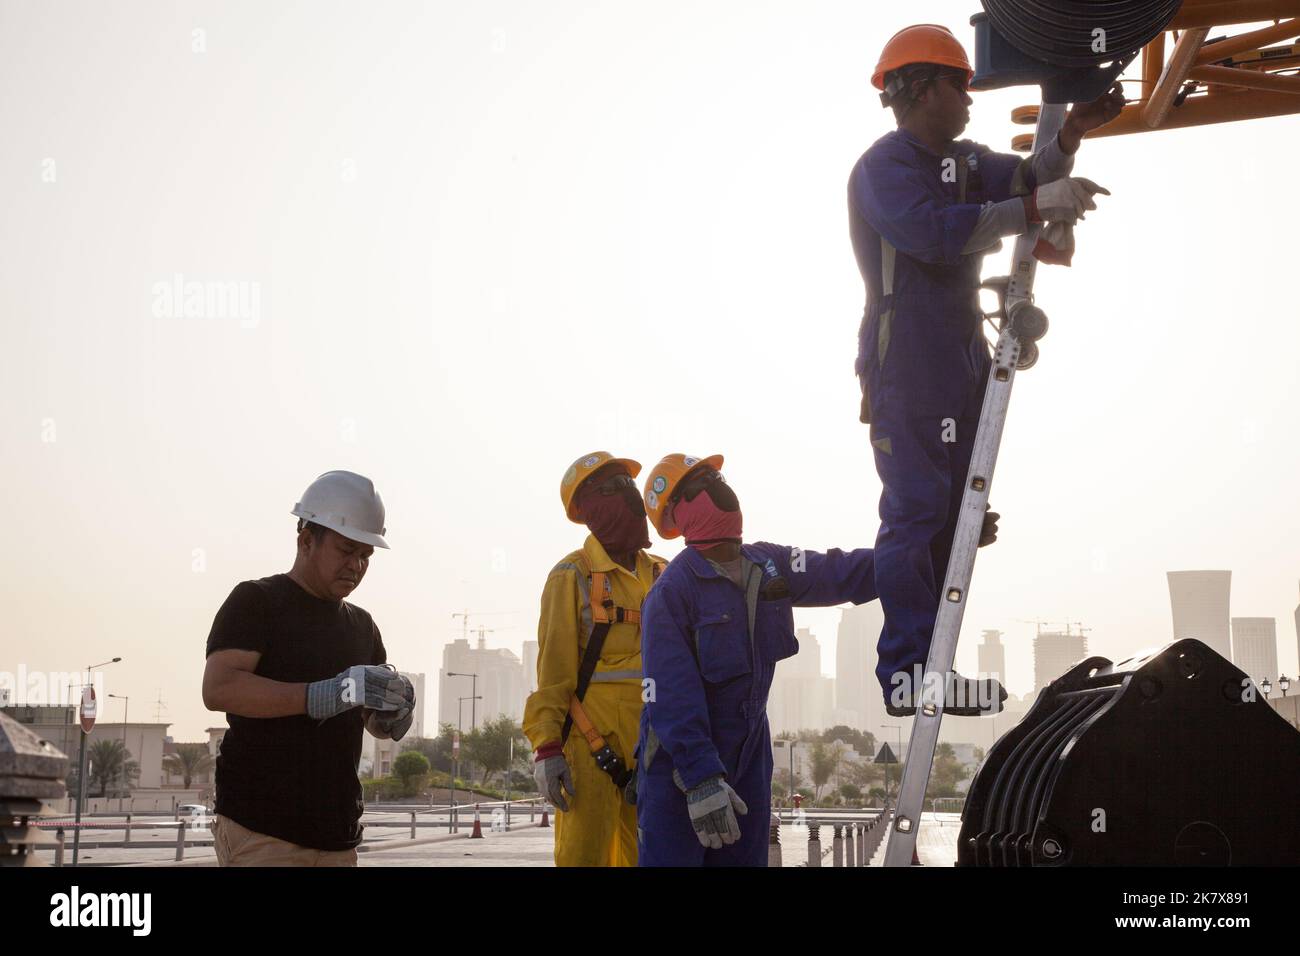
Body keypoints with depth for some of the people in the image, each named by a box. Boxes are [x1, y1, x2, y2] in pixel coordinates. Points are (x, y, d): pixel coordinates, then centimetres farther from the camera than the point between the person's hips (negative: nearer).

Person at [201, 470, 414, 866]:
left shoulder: (361, 625, 19)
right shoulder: (256, 602, -2)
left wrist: (394, 716, -3)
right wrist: (320, 696, -28)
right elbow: (218, 689, -17)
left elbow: (377, 723, 23)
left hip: (336, 834, 7)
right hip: (261, 831, -7)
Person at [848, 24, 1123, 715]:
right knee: (915, 510, -12)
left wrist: (1069, 137, -12)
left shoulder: (961, 161, 19)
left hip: (960, 362, 10)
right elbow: (935, 230, -27)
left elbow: (1024, 178, 5)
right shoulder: (884, 166, -10)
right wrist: (1034, 206, -29)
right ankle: (906, 672, -11)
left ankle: (927, 668, 15)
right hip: (906, 367, -10)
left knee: (952, 513, 9)